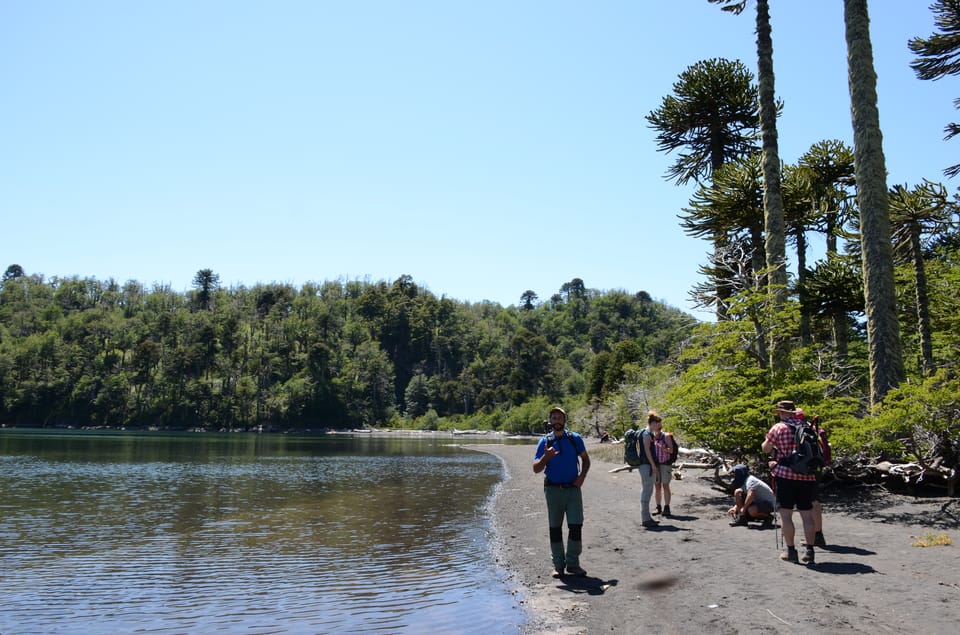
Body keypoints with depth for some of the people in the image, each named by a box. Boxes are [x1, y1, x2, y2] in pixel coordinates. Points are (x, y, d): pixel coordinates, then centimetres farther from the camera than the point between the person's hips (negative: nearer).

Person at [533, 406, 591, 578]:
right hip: (553, 489, 0)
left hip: (573, 488, 1)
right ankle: (558, 565, 14)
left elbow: (585, 459, 13)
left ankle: (572, 563, 8)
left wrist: (582, 476, -3)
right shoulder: (545, 441, 0)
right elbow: (536, 469, -3)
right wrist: (546, 457, -22)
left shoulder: (575, 438, 4)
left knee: (576, 525, -4)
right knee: (555, 527, 5)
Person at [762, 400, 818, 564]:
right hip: (808, 476, 4)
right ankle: (809, 551, 7)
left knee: (786, 514, 3)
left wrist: (772, 444, 24)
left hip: (786, 475, -4)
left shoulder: (778, 428, -4)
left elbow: (766, 448, 5)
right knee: (807, 515, 8)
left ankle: (791, 551, 5)